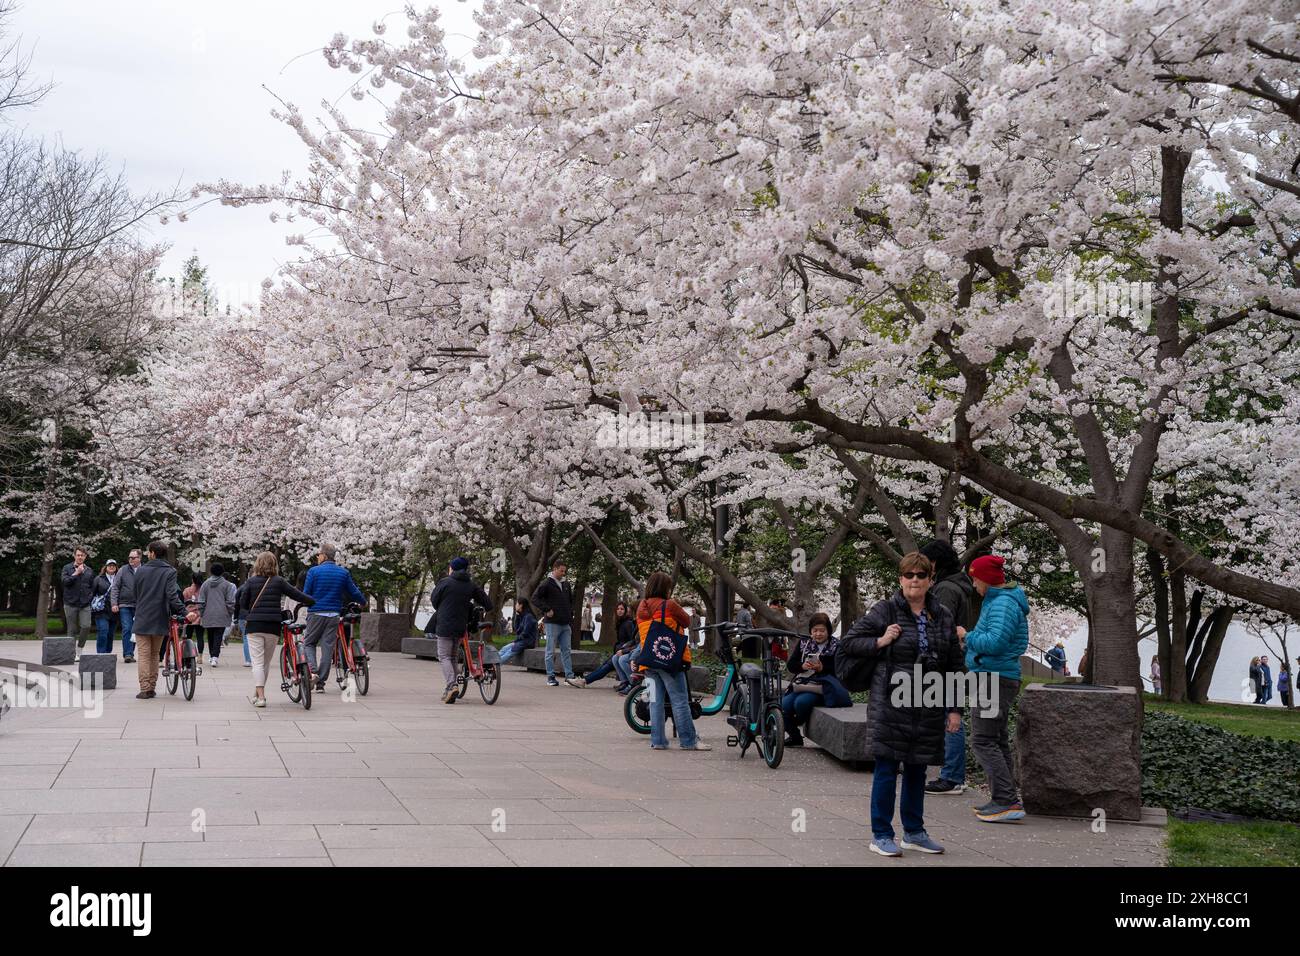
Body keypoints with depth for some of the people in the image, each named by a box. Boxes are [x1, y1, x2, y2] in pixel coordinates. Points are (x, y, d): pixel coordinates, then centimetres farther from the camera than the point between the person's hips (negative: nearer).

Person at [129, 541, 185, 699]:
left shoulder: (141, 570, 1)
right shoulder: (169, 572, -5)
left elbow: (136, 593, 11)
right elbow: (172, 595, -17)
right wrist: (183, 611, -20)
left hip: (142, 619, 0)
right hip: (160, 620, 0)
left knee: (144, 655, 2)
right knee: (155, 654, 14)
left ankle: (145, 689, -5)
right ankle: (152, 688, 16)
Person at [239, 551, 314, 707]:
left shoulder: (251, 581, 4)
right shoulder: (279, 582, 4)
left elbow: (242, 602, -3)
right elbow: (298, 595, 4)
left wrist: (247, 616, 15)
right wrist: (315, 601, 16)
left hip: (254, 625, -1)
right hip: (273, 626, 1)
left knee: (257, 662, -2)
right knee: (266, 662, 15)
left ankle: (260, 696, -14)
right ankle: (258, 693, 23)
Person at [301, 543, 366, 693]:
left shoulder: (313, 571, -4)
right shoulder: (344, 573, 4)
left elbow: (305, 595, -3)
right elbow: (354, 593, 9)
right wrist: (363, 601, 29)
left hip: (316, 614, -2)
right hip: (334, 615, 2)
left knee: (309, 643, 12)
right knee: (328, 648, 5)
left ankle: (313, 671, -11)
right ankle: (320, 683, 6)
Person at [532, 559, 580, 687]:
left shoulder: (566, 584, 14)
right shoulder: (546, 583, -6)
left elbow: (571, 600, 27)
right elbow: (535, 598, -11)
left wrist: (570, 612, 13)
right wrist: (546, 610, -16)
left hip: (566, 624, 6)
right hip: (552, 623, -6)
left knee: (566, 650, 6)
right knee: (551, 651, 0)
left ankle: (569, 676, 7)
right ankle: (550, 677, 5)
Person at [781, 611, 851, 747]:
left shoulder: (836, 646, 2)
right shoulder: (803, 643, 15)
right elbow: (790, 664, 10)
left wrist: (822, 668, -21)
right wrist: (802, 666, -11)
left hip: (819, 686, -5)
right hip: (800, 684, 5)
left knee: (801, 702, -32)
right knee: (784, 705, -20)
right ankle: (794, 737, 3)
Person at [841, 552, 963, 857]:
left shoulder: (943, 616, 9)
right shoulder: (884, 611, -3)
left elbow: (954, 666, 12)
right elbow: (848, 642, 0)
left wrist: (954, 708, 8)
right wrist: (880, 642, -14)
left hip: (928, 708, 4)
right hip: (891, 704, -4)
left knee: (917, 769, 13)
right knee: (887, 769, -1)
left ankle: (914, 832, 27)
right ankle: (881, 835, 8)